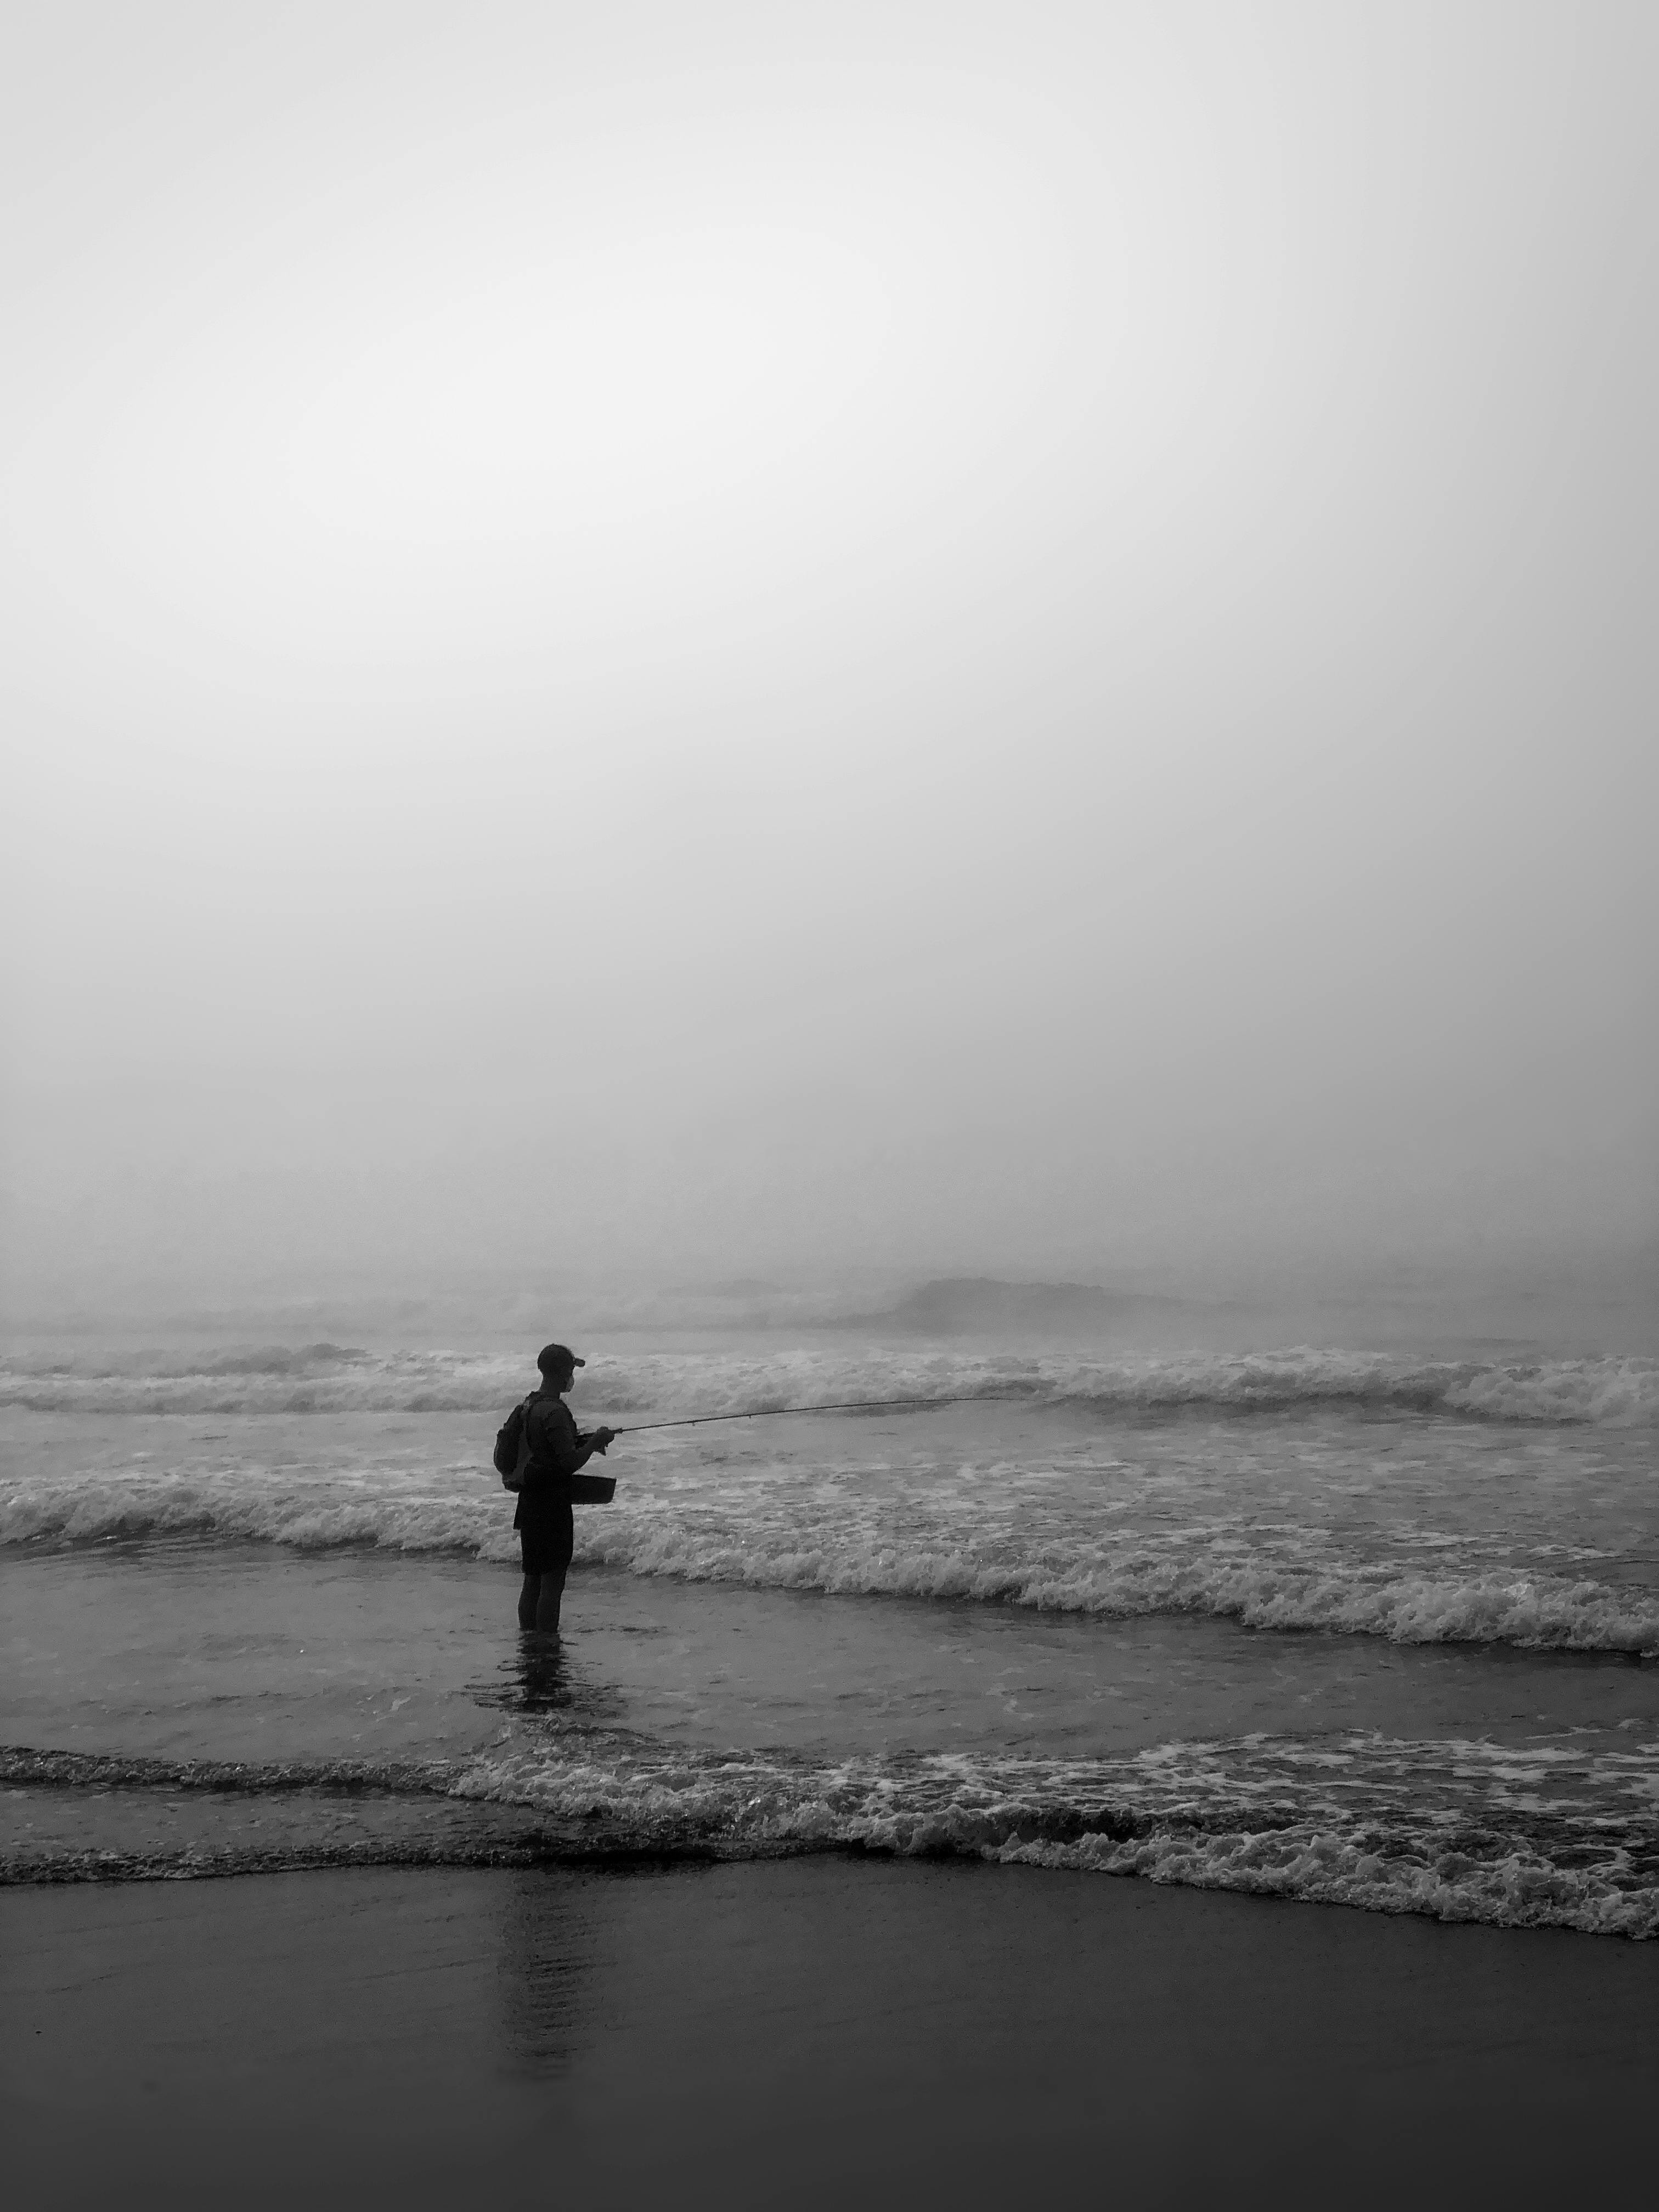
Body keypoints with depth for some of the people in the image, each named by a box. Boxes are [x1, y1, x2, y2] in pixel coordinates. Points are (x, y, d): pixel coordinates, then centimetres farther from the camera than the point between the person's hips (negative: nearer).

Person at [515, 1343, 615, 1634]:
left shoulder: (530, 1404, 10)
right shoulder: (555, 1411, -19)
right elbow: (570, 1463, -22)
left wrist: (582, 1439, 16)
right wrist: (596, 1441, -7)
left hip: (530, 1502, 10)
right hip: (551, 1504, -10)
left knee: (533, 1579, 15)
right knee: (552, 1582, -4)